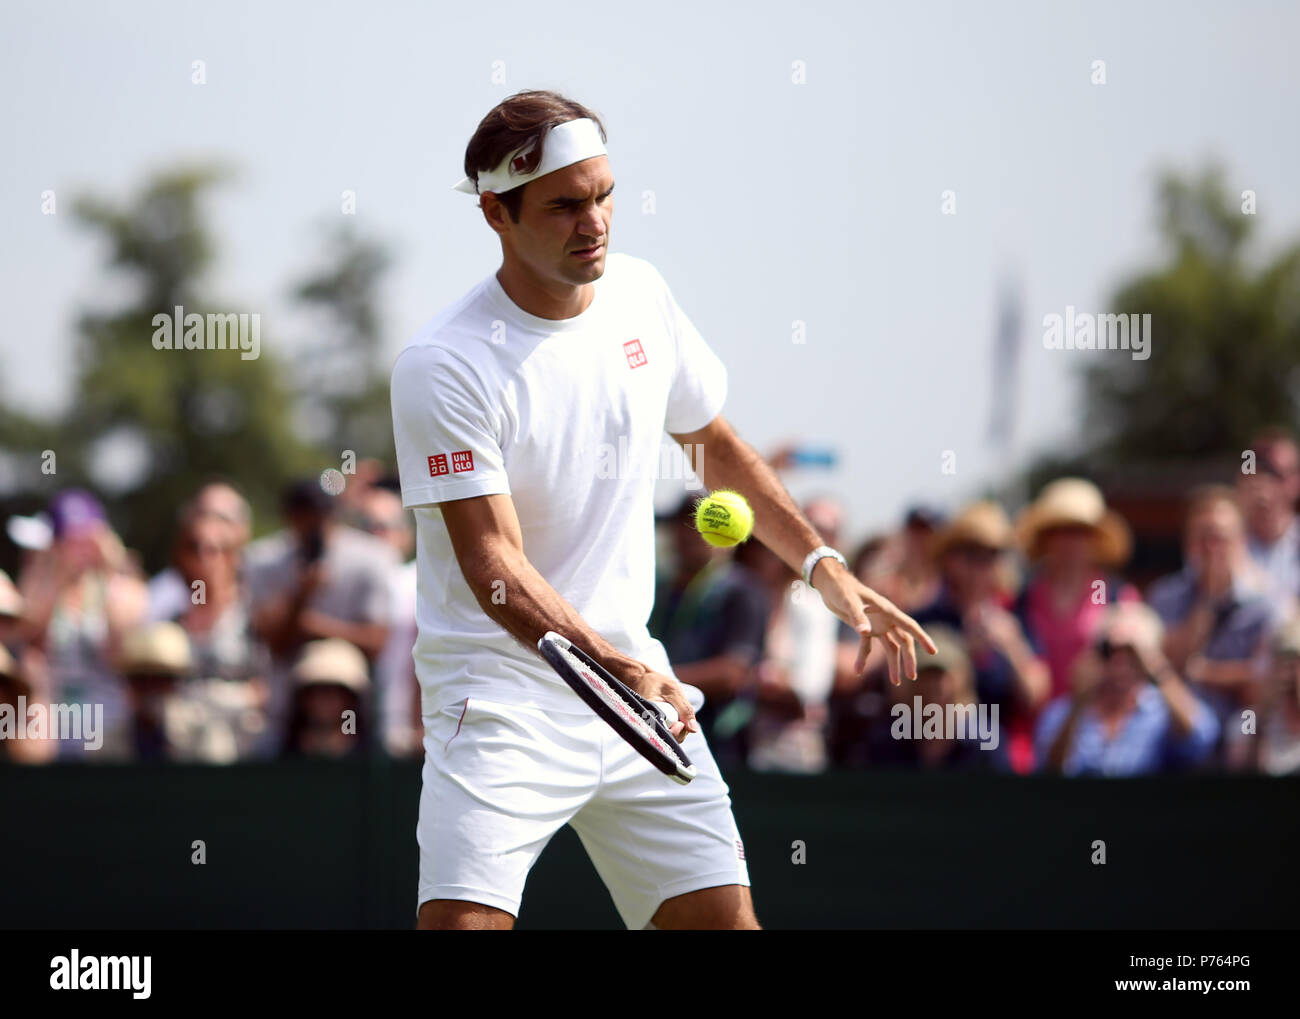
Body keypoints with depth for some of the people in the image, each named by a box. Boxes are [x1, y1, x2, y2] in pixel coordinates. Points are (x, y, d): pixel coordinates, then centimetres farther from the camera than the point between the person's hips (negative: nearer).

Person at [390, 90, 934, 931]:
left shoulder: (641, 295, 4)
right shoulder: (443, 366, -16)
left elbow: (714, 443, 21)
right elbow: (493, 565, -22)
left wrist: (822, 565, 14)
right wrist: (613, 664, -36)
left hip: (640, 689, 6)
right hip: (500, 696, -6)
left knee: (723, 915, 2)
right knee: (463, 922, -22)